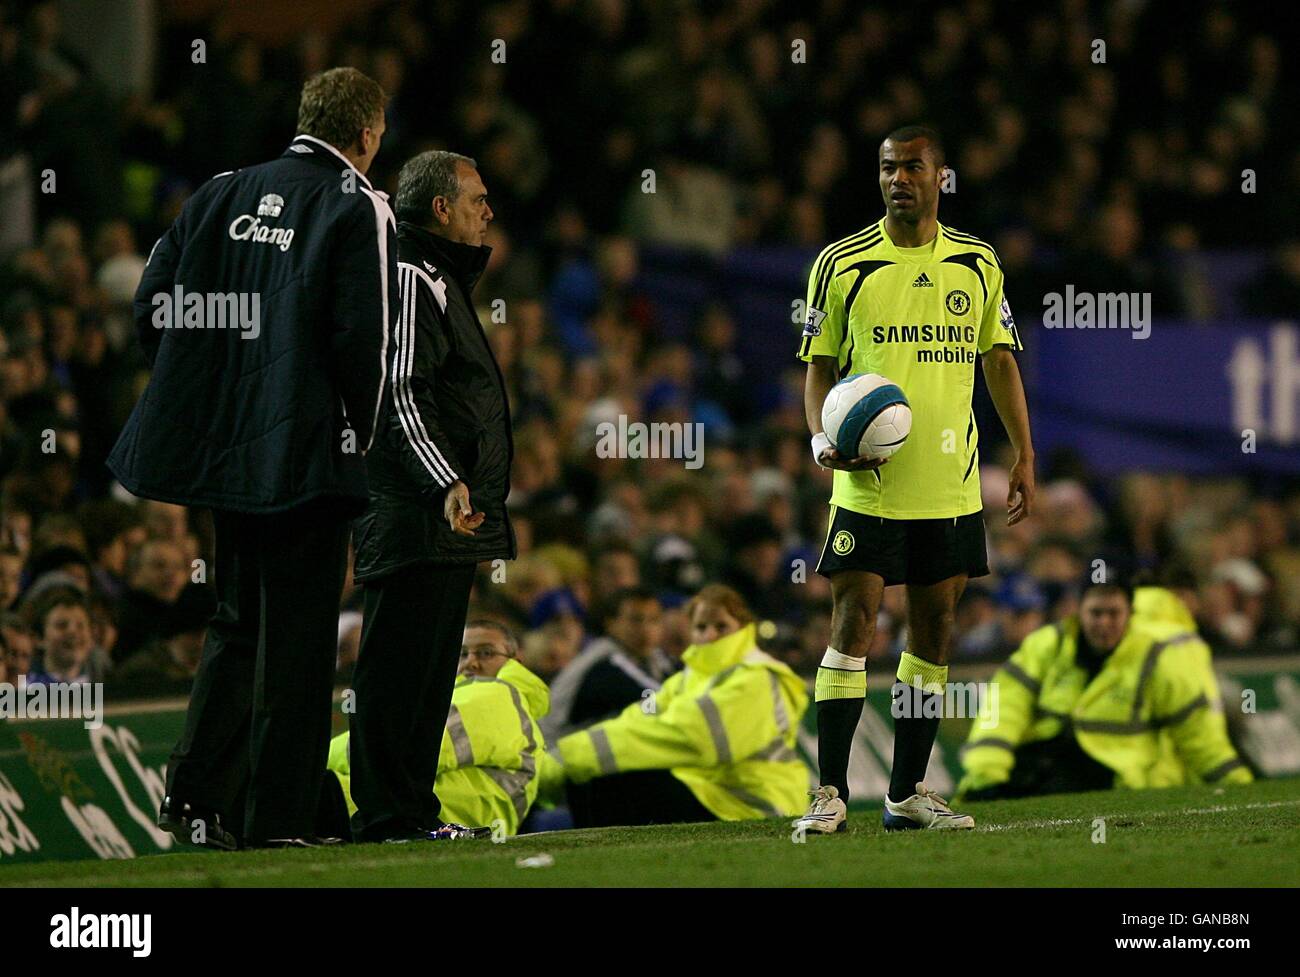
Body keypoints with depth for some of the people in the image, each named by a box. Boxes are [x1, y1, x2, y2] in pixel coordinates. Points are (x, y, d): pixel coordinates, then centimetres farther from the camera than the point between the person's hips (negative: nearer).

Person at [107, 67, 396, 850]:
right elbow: (364, 337, -15)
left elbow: (154, 306, 8)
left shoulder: (223, 194, 9)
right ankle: (278, 818, 0)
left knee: (238, 623, 18)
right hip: (309, 454, -6)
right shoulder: (361, 211, -7)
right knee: (297, 635, 0)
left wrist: (204, 401, 16)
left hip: (224, 448, 6)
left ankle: (197, 793, 10)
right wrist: (359, 432, 0)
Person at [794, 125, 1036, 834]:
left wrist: (1023, 456, 9)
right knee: (853, 623, -9)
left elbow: (999, 361, 15)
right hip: (866, 481, -3)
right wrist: (822, 438, -13)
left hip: (951, 483, 3)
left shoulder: (977, 265, 8)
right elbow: (822, 367, 4)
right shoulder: (842, 265, 0)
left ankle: (909, 792, 13)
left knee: (935, 628, 6)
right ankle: (830, 793, -7)